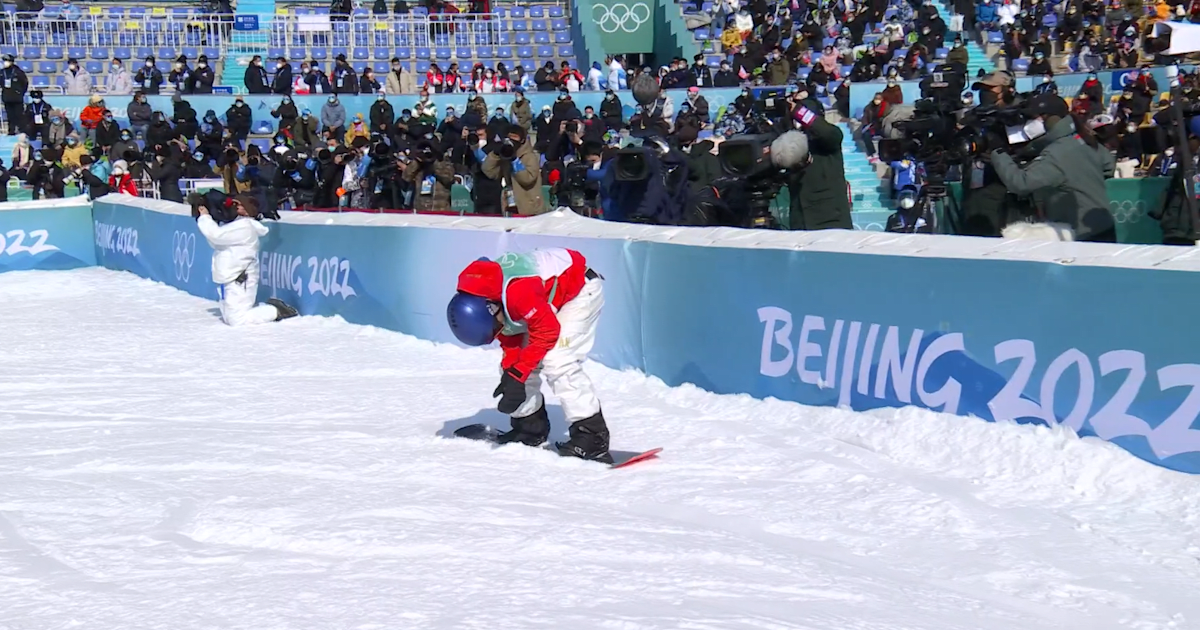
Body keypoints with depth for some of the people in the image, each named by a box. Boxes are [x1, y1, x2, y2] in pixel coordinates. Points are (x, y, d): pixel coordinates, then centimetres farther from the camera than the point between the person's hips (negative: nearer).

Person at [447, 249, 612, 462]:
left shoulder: (518, 292, -39)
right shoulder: (478, 301, -10)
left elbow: (547, 331, -29)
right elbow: (510, 340, 2)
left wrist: (517, 374, -26)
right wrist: (510, 371, -14)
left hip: (582, 289, -9)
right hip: (548, 298, 9)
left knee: (557, 362, -23)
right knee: (516, 362, 3)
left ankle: (591, 436, -20)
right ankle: (530, 428, 18)